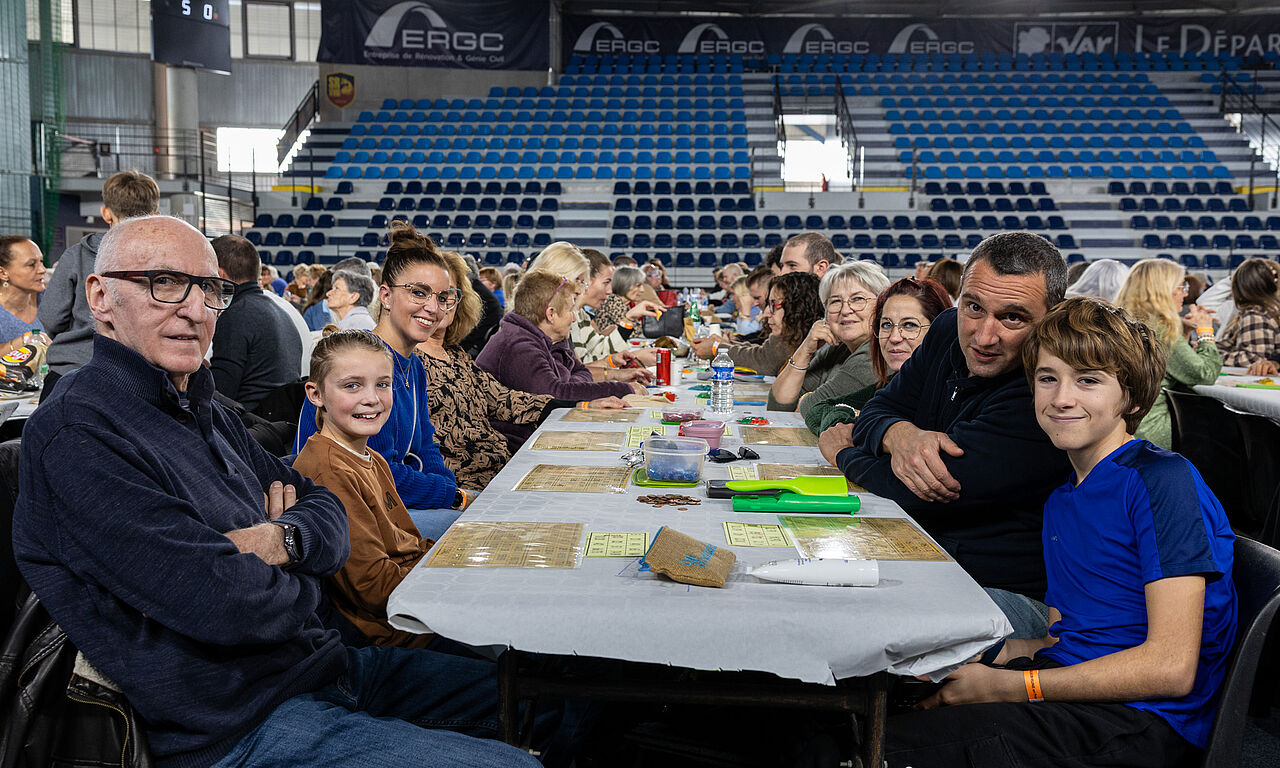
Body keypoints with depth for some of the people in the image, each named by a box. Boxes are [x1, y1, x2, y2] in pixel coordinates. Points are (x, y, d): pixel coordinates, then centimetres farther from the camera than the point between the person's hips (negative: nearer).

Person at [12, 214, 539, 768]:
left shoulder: (205, 414, 13)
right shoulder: (76, 436, -18)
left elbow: (326, 509, 12)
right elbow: (228, 602, -26)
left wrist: (282, 539, -12)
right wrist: (298, 581, -4)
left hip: (322, 662, 9)